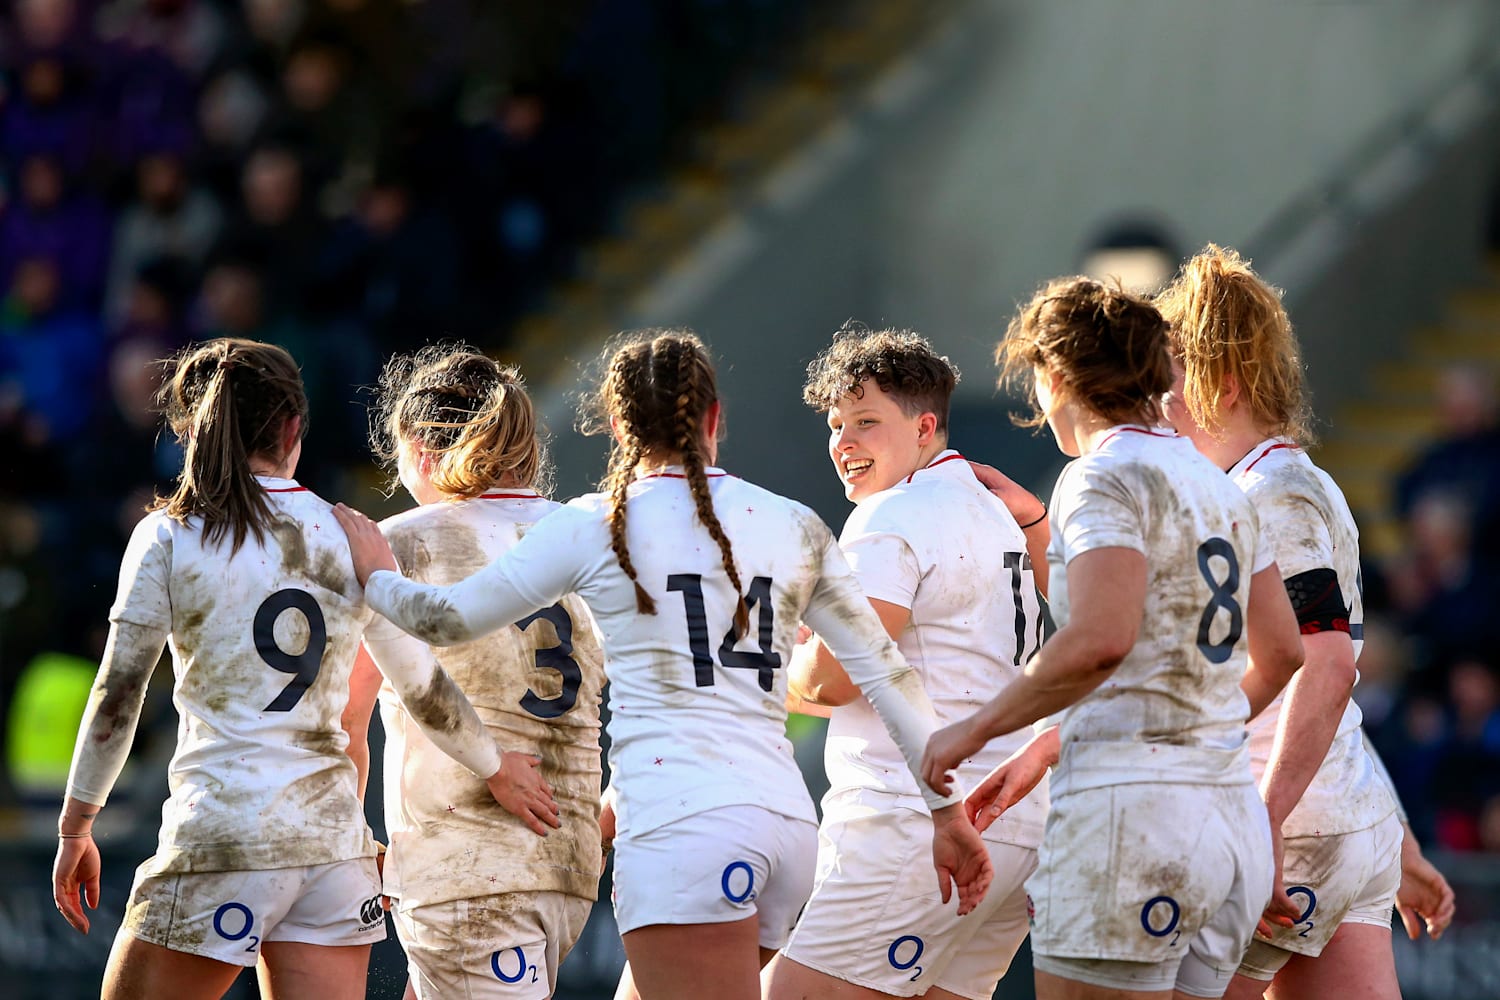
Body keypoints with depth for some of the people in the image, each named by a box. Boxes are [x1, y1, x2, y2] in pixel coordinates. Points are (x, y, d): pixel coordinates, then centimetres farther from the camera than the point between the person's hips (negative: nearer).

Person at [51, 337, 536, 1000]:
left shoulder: (168, 536, -1)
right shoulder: (350, 537, 7)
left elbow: (118, 693, -3)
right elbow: (425, 692, 10)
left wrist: (75, 827, 5)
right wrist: (498, 771, 25)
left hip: (219, 831, -4)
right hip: (333, 834, 4)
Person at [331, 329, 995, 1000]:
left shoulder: (595, 526, 3)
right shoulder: (796, 528, 13)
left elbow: (447, 620, 11)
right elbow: (887, 674, 13)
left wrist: (377, 576, 32)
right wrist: (947, 812, 19)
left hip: (679, 824, -6)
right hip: (786, 820, 6)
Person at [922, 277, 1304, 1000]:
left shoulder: (1104, 477, -8)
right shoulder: (1218, 487, 18)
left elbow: (1101, 639, -23)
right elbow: (1281, 652, 24)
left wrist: (978, 728, -12)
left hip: (1129, 806, -8)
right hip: (1232, 814, 9)